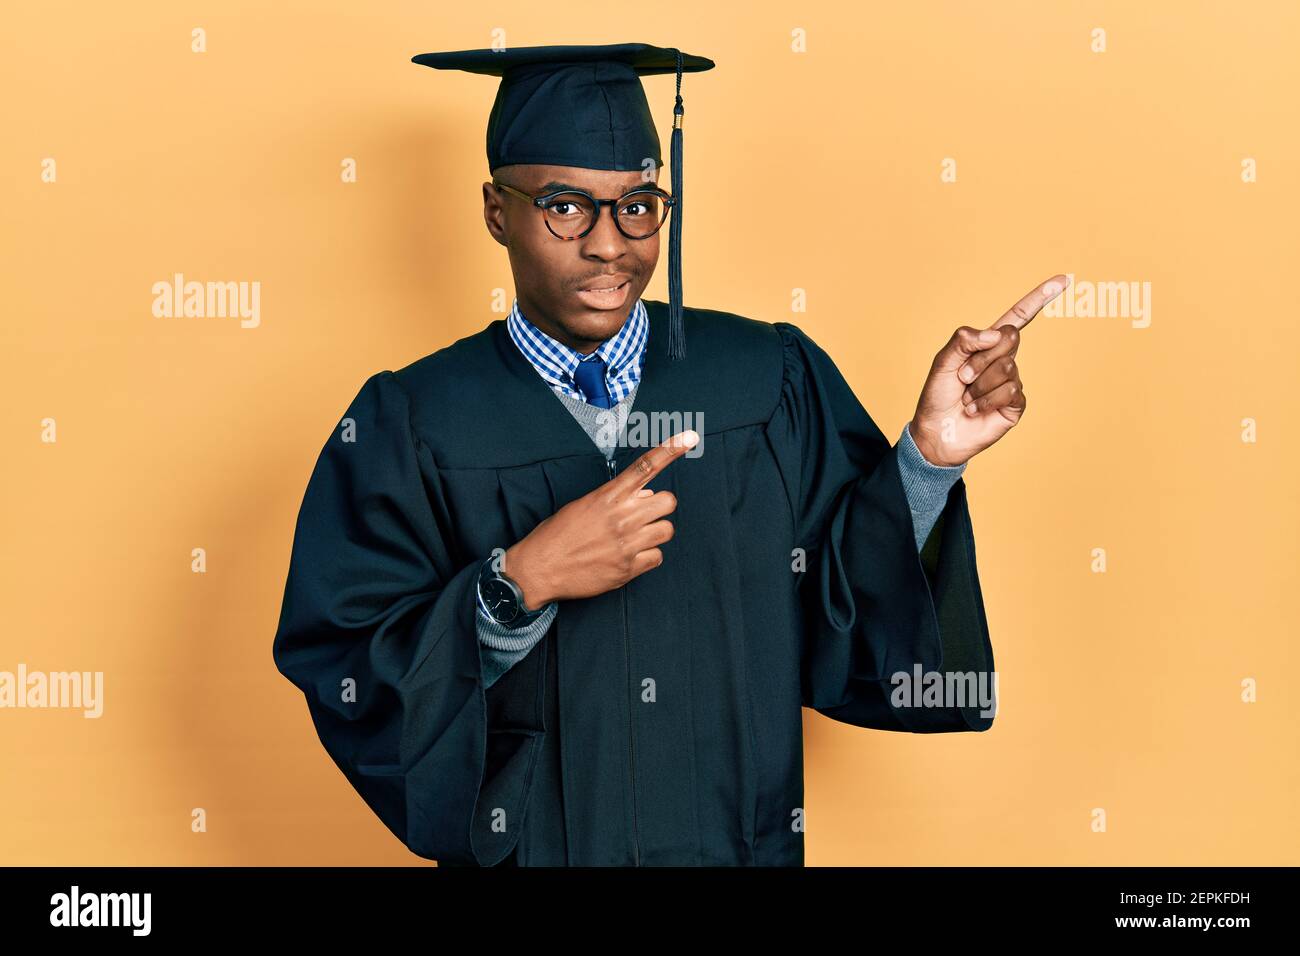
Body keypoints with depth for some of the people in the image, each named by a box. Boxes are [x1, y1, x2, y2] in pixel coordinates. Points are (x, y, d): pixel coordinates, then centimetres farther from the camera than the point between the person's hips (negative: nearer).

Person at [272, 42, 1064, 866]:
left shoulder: (773, 384, -7)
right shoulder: (410, 427, -11)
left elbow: (843, 630, -9)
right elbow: (346, 684, -17)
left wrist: (931, 454, -21)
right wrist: (523, 583, -28)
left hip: (748, 842, 2)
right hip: (526, 846, -1)